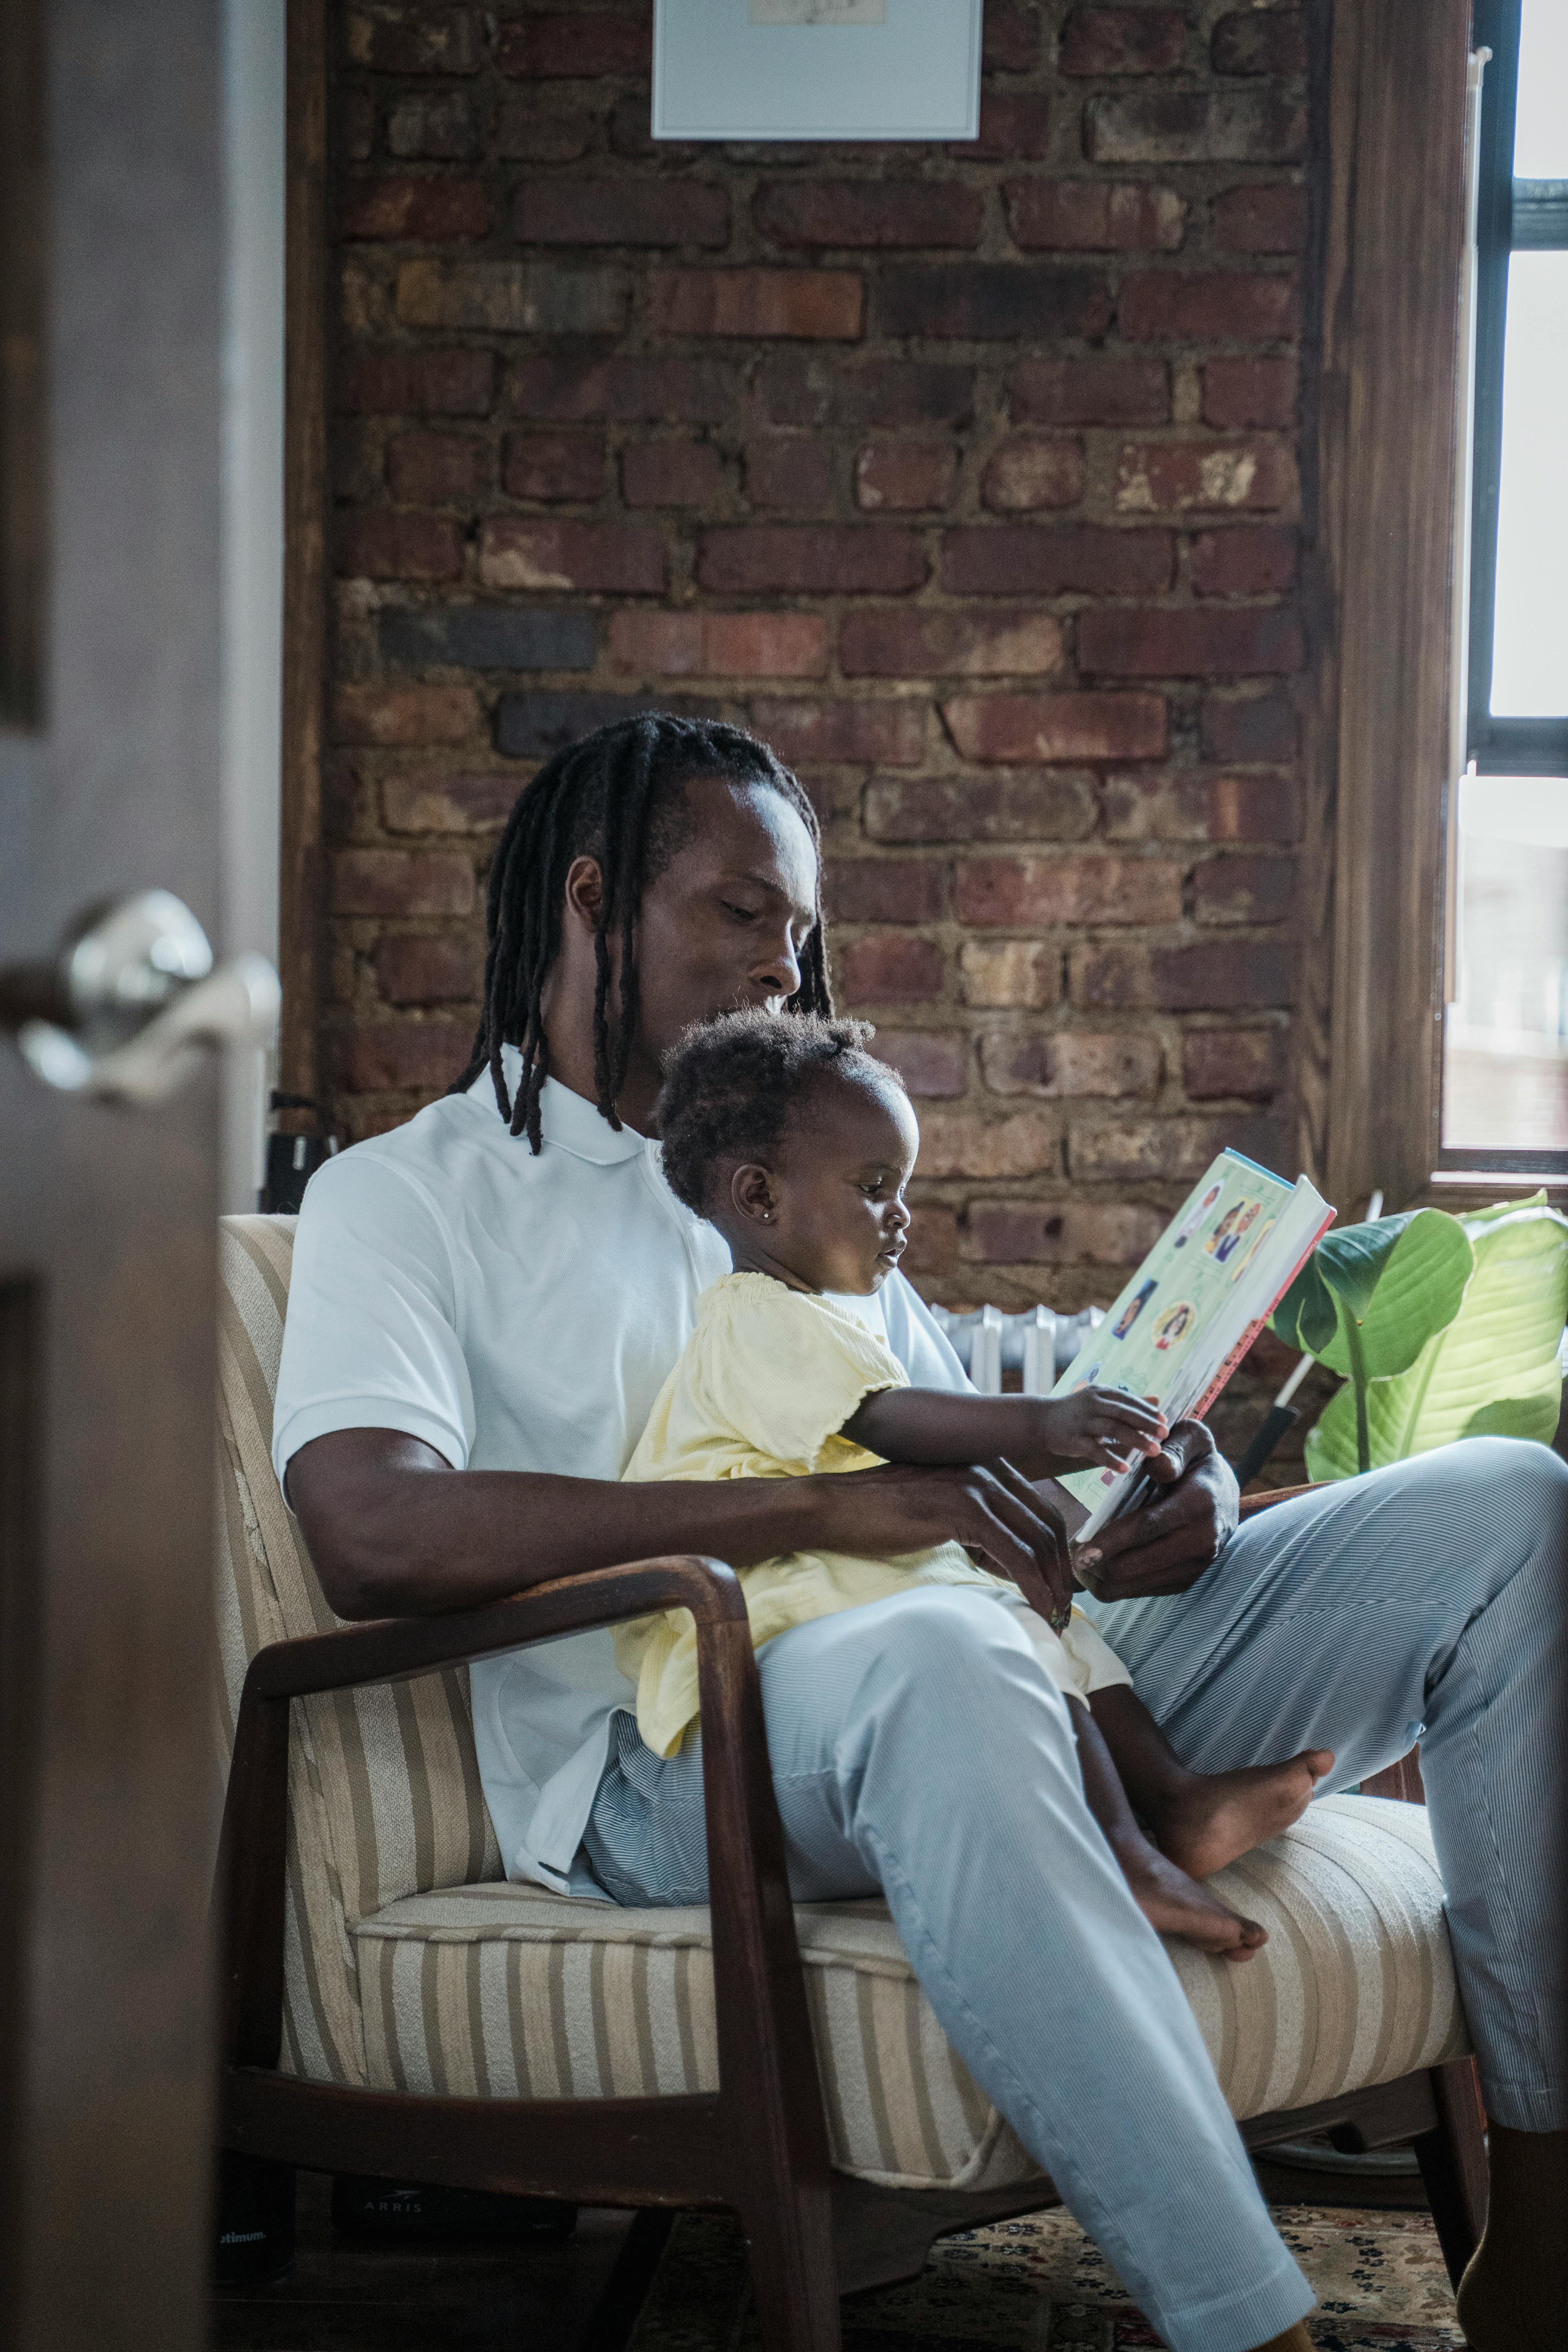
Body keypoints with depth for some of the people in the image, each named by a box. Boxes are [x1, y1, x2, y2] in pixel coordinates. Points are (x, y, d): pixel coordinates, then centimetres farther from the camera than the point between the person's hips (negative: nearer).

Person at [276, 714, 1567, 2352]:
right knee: (939, 1658, -42)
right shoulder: (407, 1195, 7)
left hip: (1044, 1676, 7)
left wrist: (1163, 1494, 2)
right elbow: (372, 1536, -13)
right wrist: (816, 1510, -22)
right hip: (672, 1750, -7)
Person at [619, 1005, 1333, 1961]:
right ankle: (1122, 1861, -37)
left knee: (1051, 1606, 2)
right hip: (768, 1626, -11)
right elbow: (885, 1424, -27)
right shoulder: (756, 1323, -11)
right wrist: (1039, 1426, -38)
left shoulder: (818, 1322, 26)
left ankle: (1174, 1796, -12)